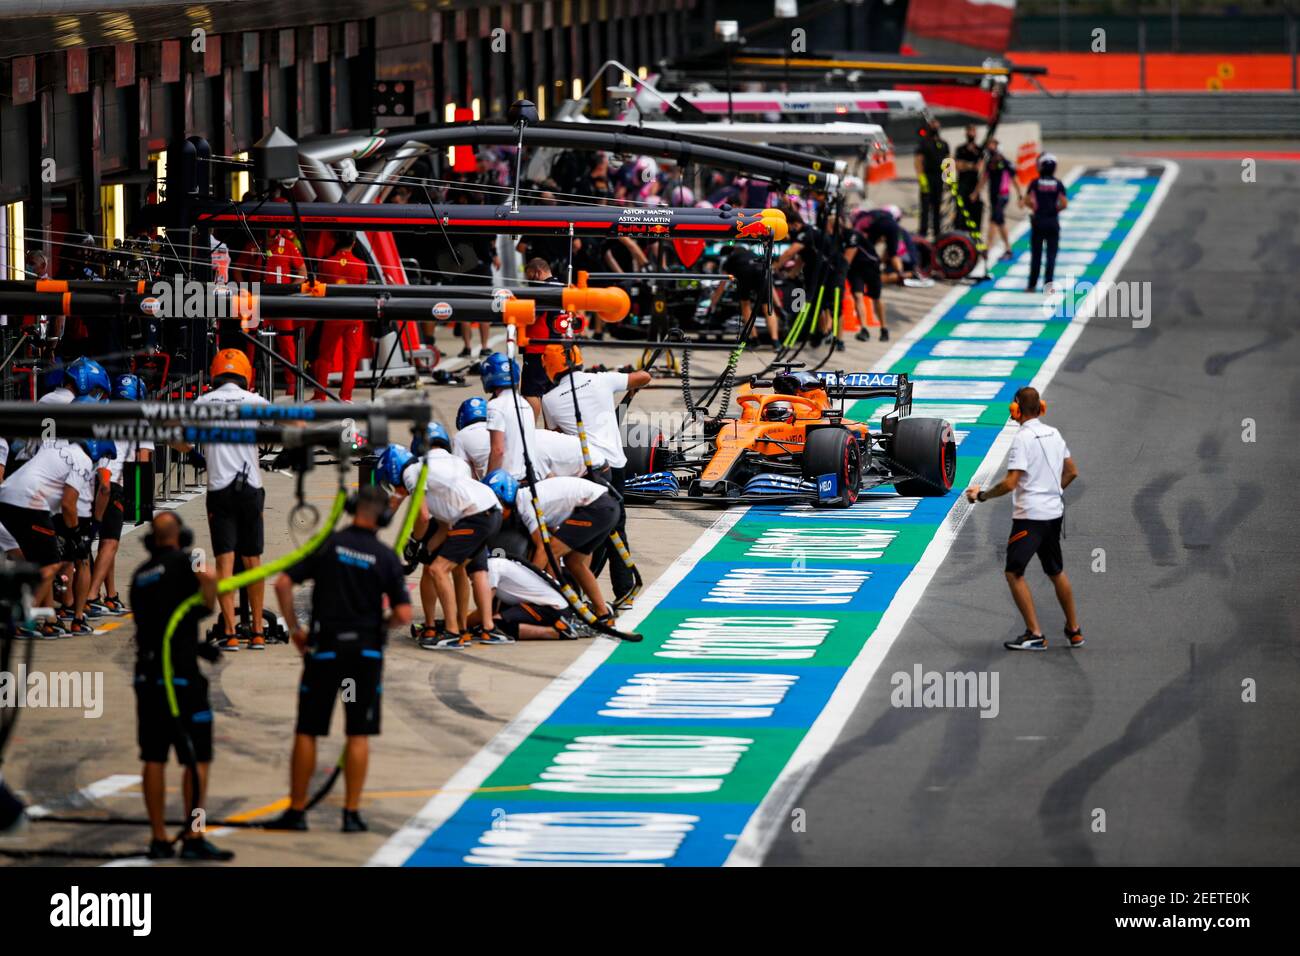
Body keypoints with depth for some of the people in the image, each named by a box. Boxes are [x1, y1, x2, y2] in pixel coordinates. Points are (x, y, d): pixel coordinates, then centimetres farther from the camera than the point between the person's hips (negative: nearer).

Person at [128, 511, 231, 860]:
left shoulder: (141, 575, 15)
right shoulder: (180, 563, -5)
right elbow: (207, 576, -27)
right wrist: (207, 605, -8)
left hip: (147, 674, 6)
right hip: (179, 674, -6)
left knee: (154, 758, 8)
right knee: (198, 758, -2)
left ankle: (159, 840, 9)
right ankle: (194, 838, -7)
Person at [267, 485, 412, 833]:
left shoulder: (327, 544, -3)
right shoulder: (386, 557, -4)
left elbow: (283, 584, -8)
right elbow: (403, 614, -8)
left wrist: (295, 629, 4)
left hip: (324, 649, 0)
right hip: (366, 651, 0)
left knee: (306, 732, 7)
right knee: (359, 735, 6)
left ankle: (296, 811, 10)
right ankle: (352, 813, 5)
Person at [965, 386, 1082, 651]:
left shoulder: (1023, 438, -16)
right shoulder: (1054, 434, 8)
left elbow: (1010, 483, -20)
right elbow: (1071, 472, 17)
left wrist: (982, 495, -7)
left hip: (1030, 515, -8)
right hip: (1054, 512, 8)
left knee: (1014, 573, -1)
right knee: (1056, 572, 21)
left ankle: (1035, 634, -6)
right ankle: (1074, 631, 27)